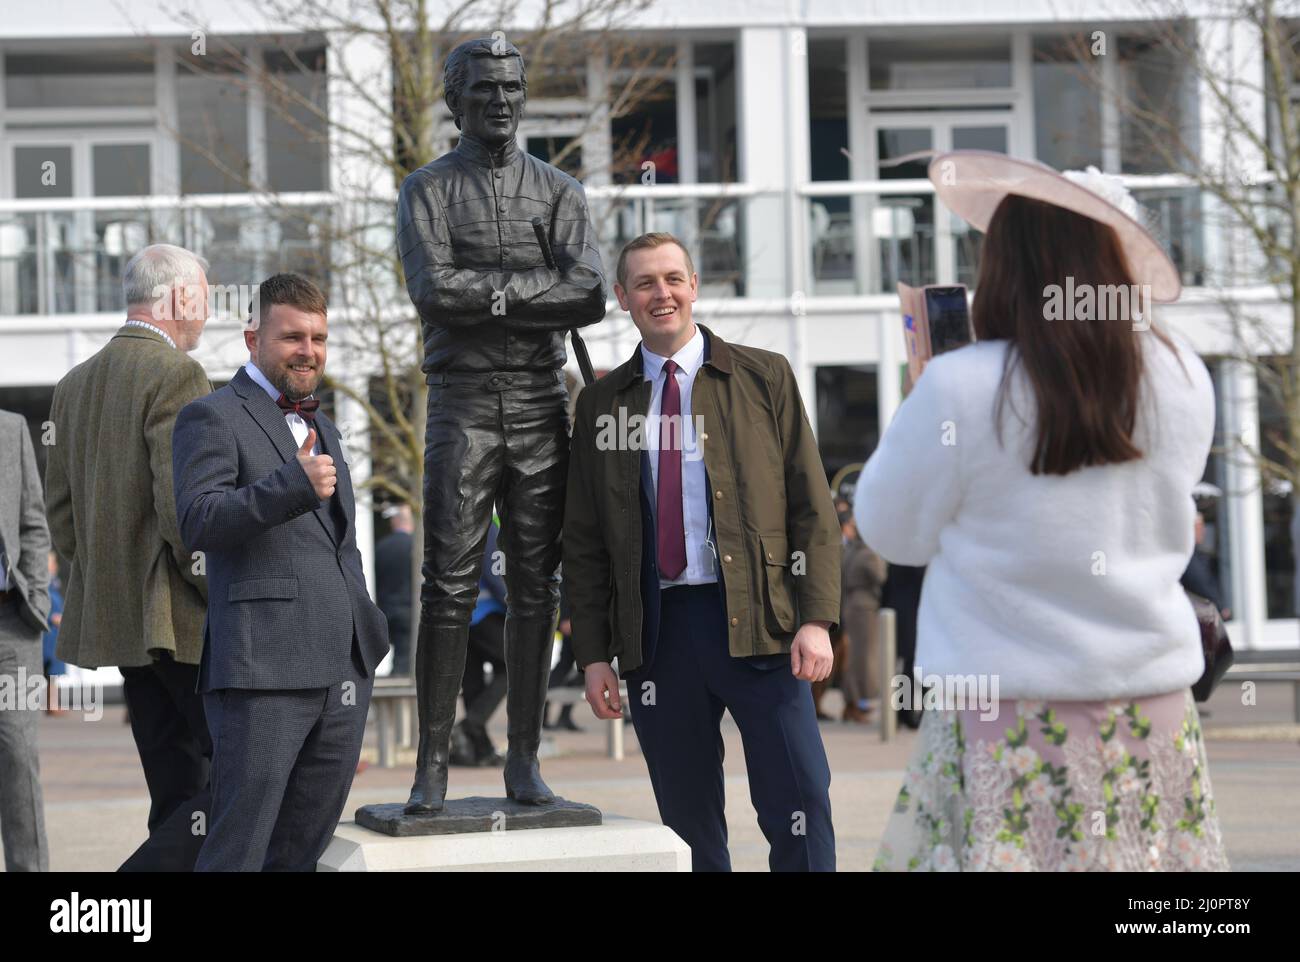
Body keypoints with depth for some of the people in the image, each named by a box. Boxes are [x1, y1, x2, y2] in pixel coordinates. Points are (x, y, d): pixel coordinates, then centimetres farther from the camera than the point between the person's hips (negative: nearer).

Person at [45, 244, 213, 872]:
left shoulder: (75, 385, 14)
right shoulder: (175, 374, -13)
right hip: (181, 619, -9)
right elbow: (186, 514, -20)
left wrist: (94, 601, 20)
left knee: (180, 794, 12)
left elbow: (61, 513, 16)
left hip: (111, 621, 9)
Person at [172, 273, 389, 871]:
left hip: (343, 675, 8)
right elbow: (197, 521, -17)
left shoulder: (324, 430, 24)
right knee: (236, 851, -9)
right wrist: (294, 484, -28)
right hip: (262, 672, -8)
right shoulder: (212, 417, -1)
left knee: (303, 852, 9)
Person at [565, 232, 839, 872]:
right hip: (657, 632, 2)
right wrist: (593, 653, 5)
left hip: (757, 625, -2)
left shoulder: (764, 378, 7)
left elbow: (812, 507, 3)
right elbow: (584, 542, 13)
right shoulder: (603, 404, 13)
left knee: (798, 809, -8)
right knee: (688, 823, 5)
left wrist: (816, 619, -7)